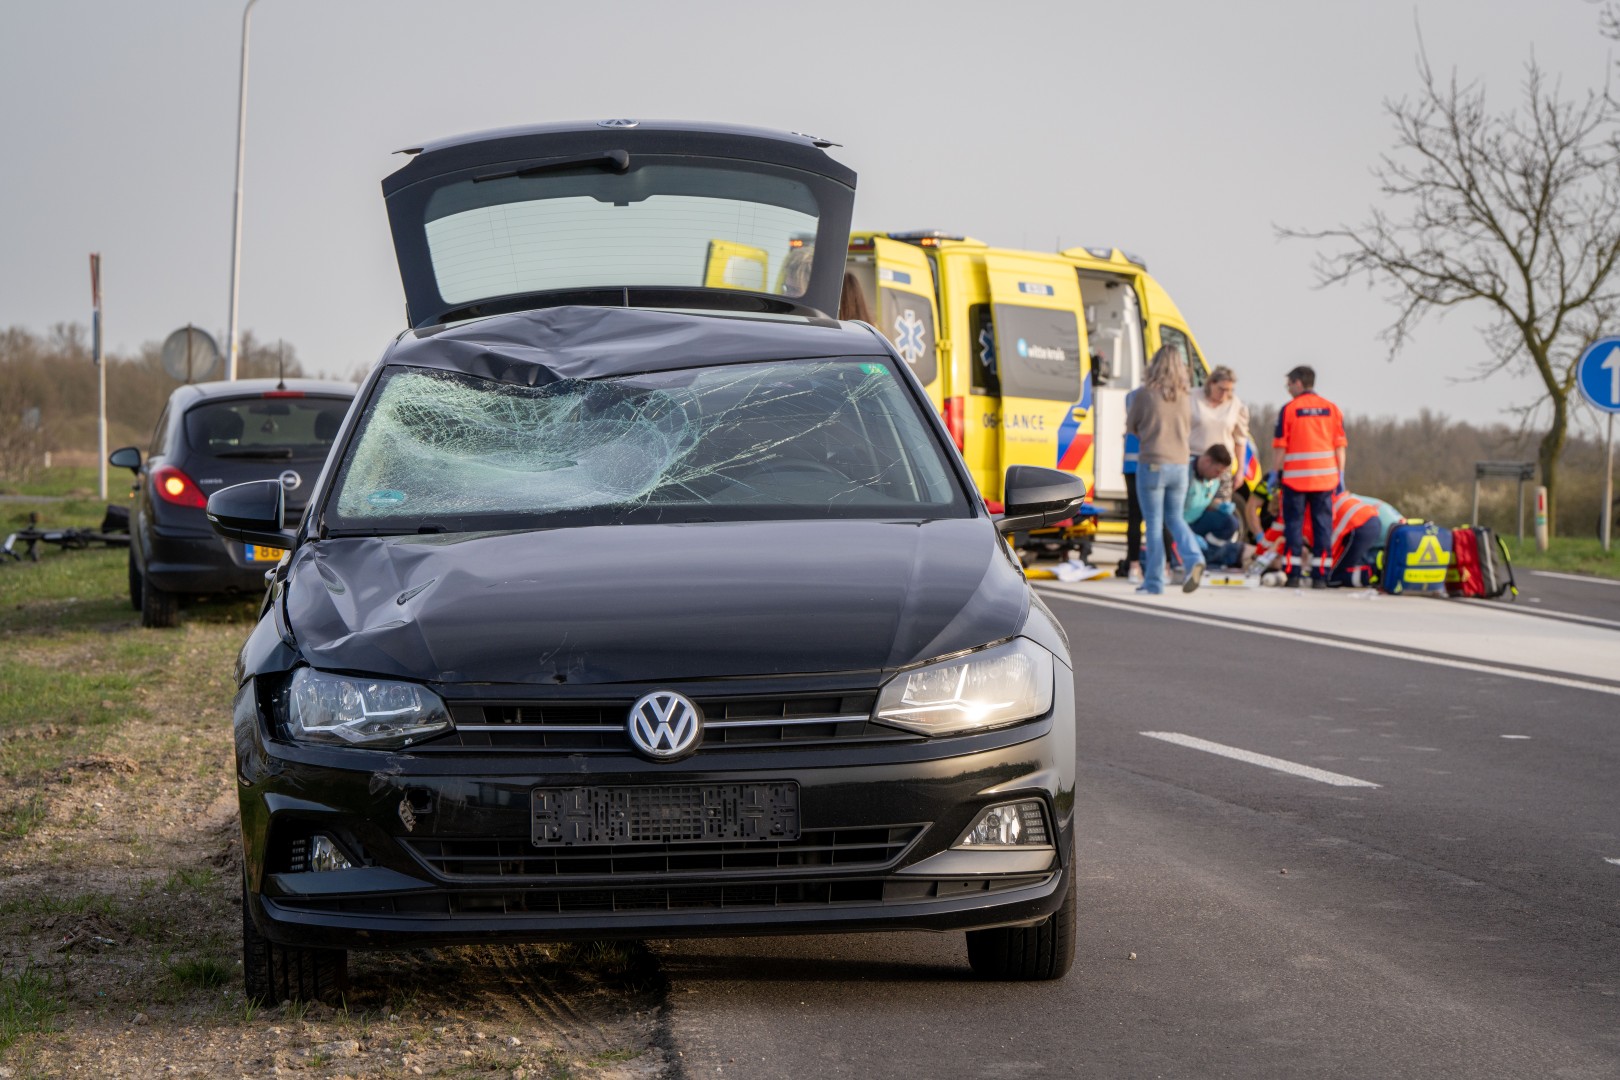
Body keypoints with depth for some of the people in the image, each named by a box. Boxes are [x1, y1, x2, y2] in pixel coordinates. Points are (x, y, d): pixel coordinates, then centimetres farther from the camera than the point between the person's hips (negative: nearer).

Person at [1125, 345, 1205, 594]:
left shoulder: (1145, 394, -10)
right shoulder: (1184, 396, 3)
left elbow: (1131, 426, 1)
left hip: (1152, 464, -4)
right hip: (1179, 464, 4)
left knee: (1153, 523, 3)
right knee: (1175, 518, 18)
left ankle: (1154, 582, 5)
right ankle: (1194, 559, -7)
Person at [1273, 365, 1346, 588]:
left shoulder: (1288, 410, -2)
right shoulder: (1332, 409, 6)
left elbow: (1281, 447, -2)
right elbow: (1340, 446, 6)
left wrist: (1278, 473, 7)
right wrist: (1340, 476, 11)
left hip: (1295, 477, -2)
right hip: (1325, 477, 2)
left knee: (1294, 525, 4)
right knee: (1322, 525, 5)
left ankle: (1293, 575, 0)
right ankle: (1319, 576, 2)